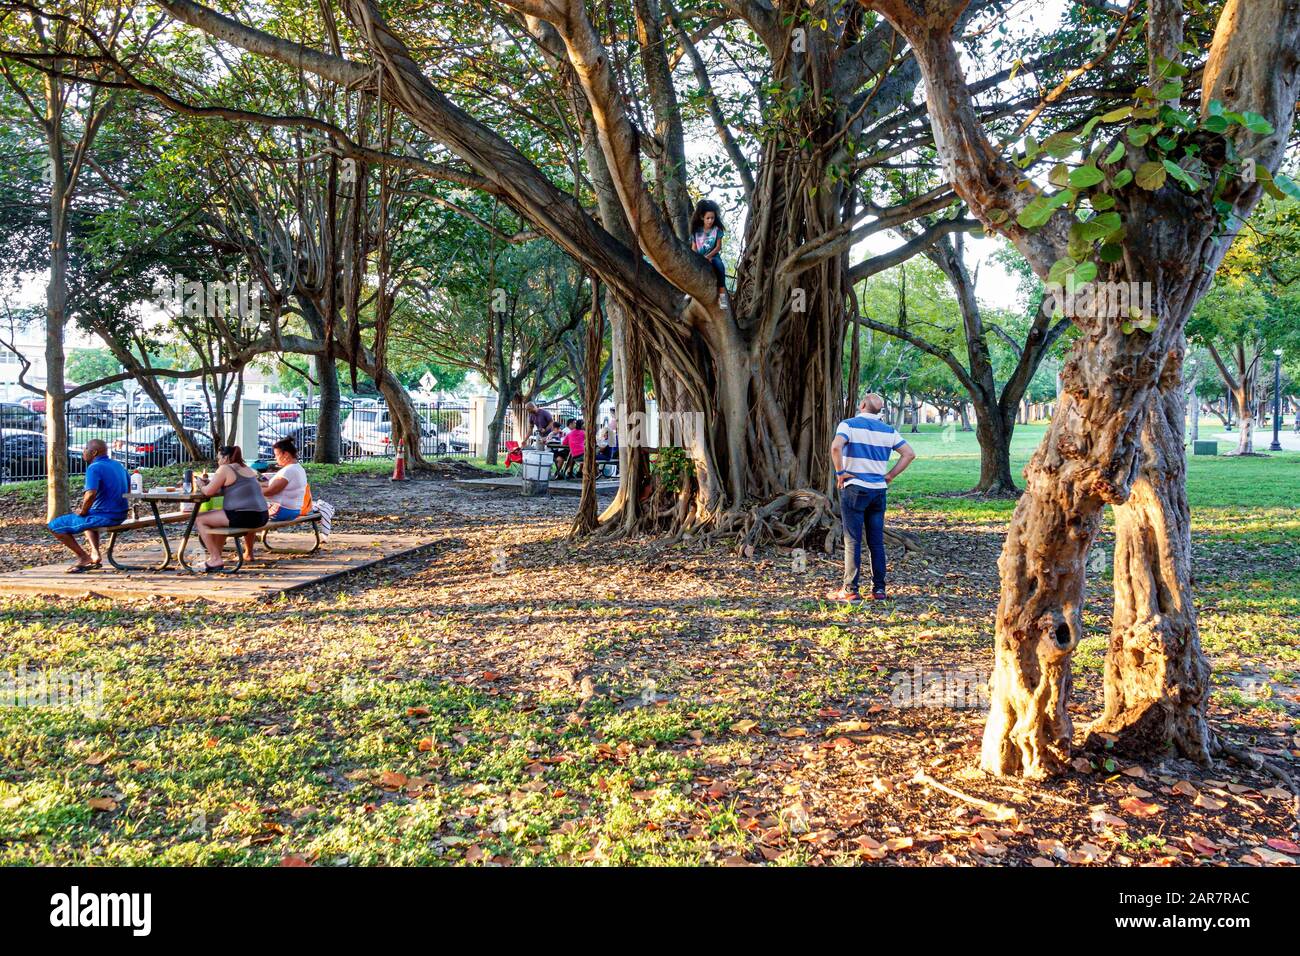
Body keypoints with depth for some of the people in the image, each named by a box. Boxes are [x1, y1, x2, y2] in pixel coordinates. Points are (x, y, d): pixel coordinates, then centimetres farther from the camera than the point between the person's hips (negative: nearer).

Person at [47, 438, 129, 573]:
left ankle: (83, 557, 4)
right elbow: (128, 486, 24)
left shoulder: (94, 468, -15)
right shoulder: (118, 465, 11)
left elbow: (91, 494, -29)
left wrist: (82, 512, -11)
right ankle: (95, 554, 22)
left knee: (54, 526, 3)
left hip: (104, 516, -9)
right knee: (89, 519, 39)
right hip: (121, 515, 9)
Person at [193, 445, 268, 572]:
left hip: (243, 517, -9)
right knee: (219, 518, 34)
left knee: (199, 520, 7)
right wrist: (209, 484, 22)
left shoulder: (225, 469, -5)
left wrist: (201, 488, 13)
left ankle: (216, 559, 6)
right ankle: (216, 555, 36)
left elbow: (208, 491, -8)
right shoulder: (247, 469, 20)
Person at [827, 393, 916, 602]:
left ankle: (850, 590, 1)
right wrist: (890, 476, 7)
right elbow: (909, 454, 7)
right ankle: (879, 589, 11)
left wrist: (840, 472, -12)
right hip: (879, 490, 4)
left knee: (852, 541, -1)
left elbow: (836, 447, -24)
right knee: (877, 541, 9)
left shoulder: (849, 424, -6)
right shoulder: (888, 430, 9)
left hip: (854, 489, -4)